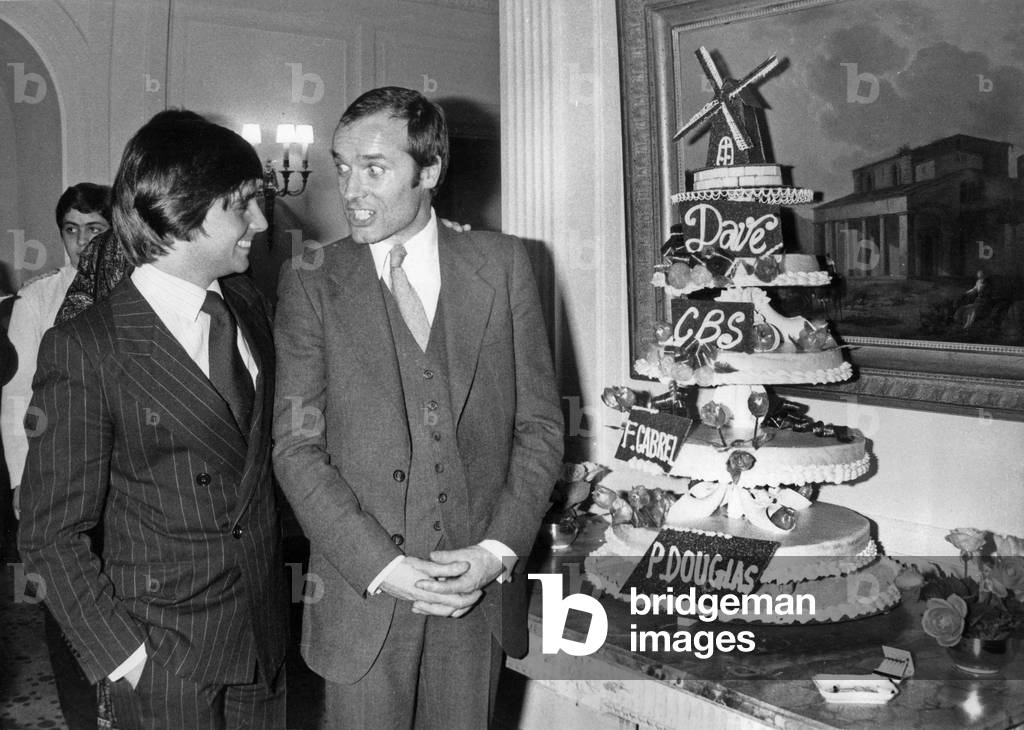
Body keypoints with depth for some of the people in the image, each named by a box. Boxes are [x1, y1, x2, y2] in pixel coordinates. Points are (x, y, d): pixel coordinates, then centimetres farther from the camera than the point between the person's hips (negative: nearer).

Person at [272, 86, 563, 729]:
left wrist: (498, 549, -9)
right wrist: (382, 566, -14)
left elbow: (541, 423, 2)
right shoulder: (311, 281, -1)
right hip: (362, 591, -1)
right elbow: (296, 444, -5)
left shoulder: (503, 264, 2)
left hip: (481, 585, 1)